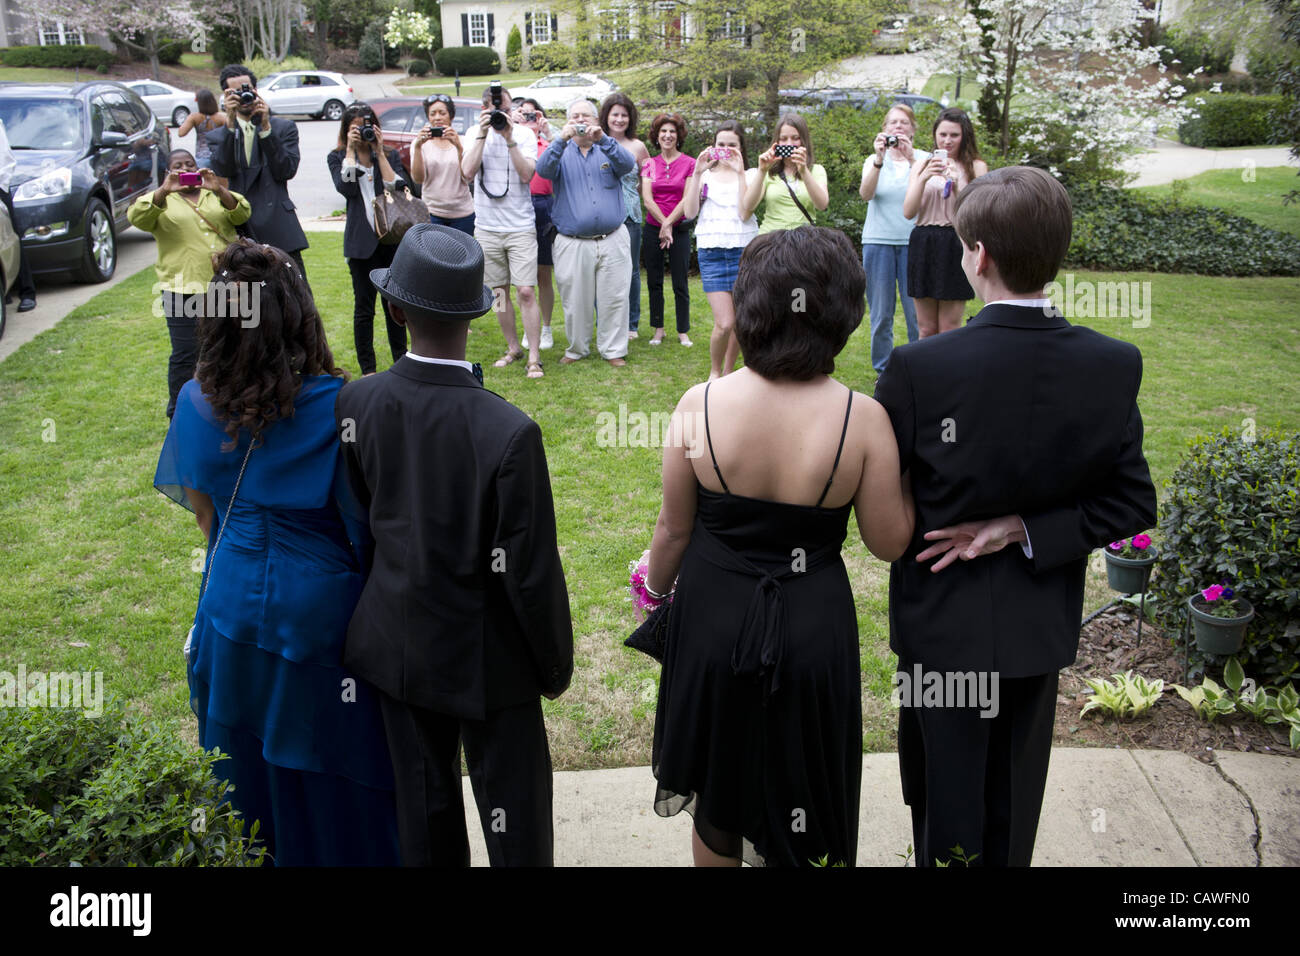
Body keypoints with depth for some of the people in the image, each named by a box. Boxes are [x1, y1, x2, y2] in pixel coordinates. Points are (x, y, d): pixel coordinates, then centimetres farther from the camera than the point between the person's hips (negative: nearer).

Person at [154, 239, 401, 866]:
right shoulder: (334, 407, -22)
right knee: (328, 762, 16)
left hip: (234, 597, 4)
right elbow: (364, 526, -16)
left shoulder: (198, 403, -9)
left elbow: (201, 508, 5)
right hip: (322, 603, -4)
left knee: (249, 756, 23)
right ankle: (343, 850, 33)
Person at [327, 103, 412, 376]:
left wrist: (379, 151, -8)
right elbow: (346, 187, -14)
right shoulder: (338, 157, 5)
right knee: (363, 305, 3)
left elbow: (397, 187, -9)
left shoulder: (390, 155, 9)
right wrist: (351, 151, -9)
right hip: (361, 240, -1)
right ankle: (368, 369, 11)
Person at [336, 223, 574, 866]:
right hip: (486, 657, -4)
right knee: (513, 812, 15)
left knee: (424, 803, 23)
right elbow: (530, 573, -20)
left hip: (397, 642, 4)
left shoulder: (356, 403, -15)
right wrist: (556, 666, -4)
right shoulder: (510, 433, -28)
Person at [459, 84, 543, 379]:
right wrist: (483, 133, -14)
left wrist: (509, 138, -19)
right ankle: (513, 348, 26)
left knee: (526, 292, -8)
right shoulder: (475, 134, 3)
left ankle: (533, 358, -2)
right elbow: (468, 171, -11)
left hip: (520, 227, -2)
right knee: (499, 292, 11)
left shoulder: (524, 134, -2)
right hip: (487, 227, 3)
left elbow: (526, 174, -13)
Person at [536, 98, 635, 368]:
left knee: (614, 299, 2)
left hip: (612, 241, 1)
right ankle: (577, 349, 21)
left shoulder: (608, 149, 11)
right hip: (572, 243, 0)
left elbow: (628, 165, -11)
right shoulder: (562, 152, 9)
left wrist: (603, 139, -25)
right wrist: (561, 140, -26)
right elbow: (543, 169, -12)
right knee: (575, 301, 5)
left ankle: (613, 349, 14)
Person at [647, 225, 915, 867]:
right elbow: (890, 542, -9)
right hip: (813, 629, -1)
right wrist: (903, 457, 3)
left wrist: (655, 593, 13)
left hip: (711, 617, 1)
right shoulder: (862, 419, -20)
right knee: (800, 804, 24)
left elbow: (674, 528, -6)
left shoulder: (700, 405, -17)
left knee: (717, 793, 25)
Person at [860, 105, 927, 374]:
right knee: (881, 314, 4)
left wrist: (911, 159, -26)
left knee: (917, 313, -2)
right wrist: (879, 159, -25)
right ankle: (883, 371, 13)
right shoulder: (874, 160, 9)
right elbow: (865, 194, -11)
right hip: (878, 241, 1)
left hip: (913, 242, -1)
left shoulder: (923, 158, 6)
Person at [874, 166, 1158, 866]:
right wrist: (1021, 529, -12)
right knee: (1013, 813, 25)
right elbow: (1133, 504, -8)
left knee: (948, 814, 17)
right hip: (1041, 625, 4)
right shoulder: (1115, 366, -13)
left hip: (944, 624, -3)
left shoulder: (919, 369, -25)